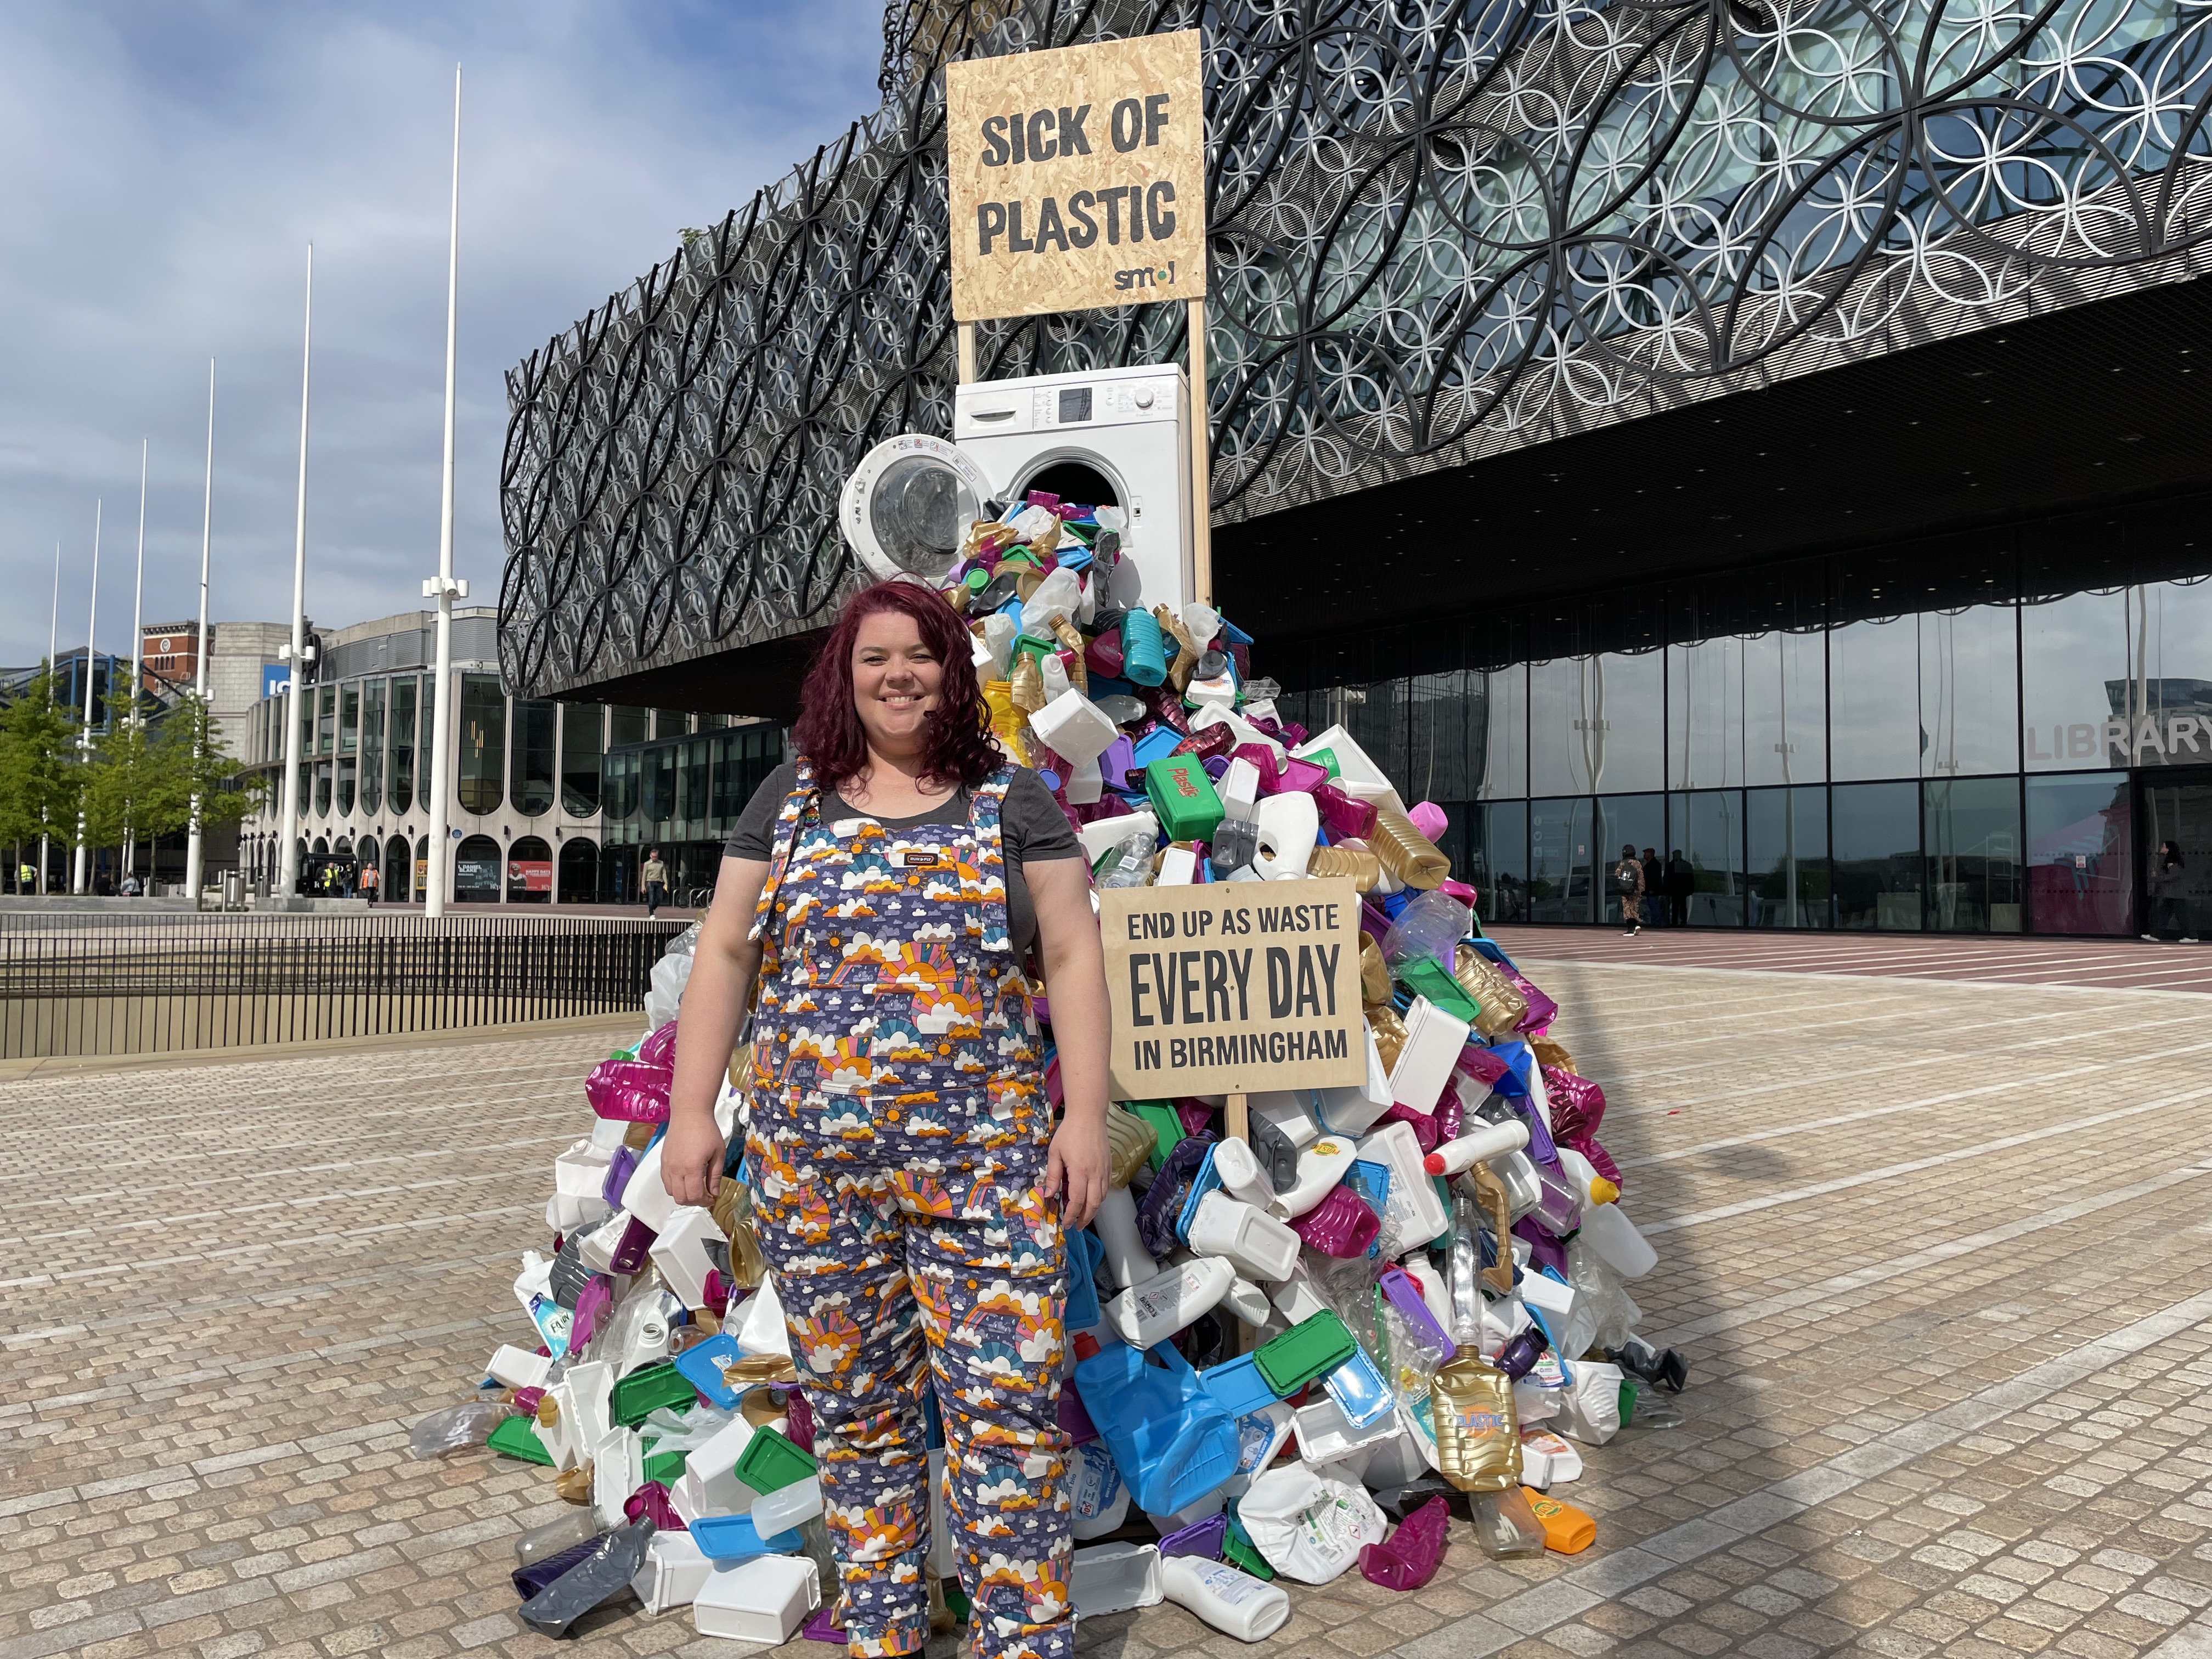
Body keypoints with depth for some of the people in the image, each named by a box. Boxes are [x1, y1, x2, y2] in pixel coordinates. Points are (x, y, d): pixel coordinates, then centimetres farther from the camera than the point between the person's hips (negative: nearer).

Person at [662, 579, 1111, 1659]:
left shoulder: (1014, 800, 5)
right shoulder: (790, 801, 10)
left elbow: (1072, 955, 1)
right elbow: (725, 953, 8)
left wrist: (1085, 1114, -6)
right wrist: (691, 1111, 2)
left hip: (989, 1161, -2)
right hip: (812, 1165, 2)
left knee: (1010, 1409, -2)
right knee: (853, 1410, 12)